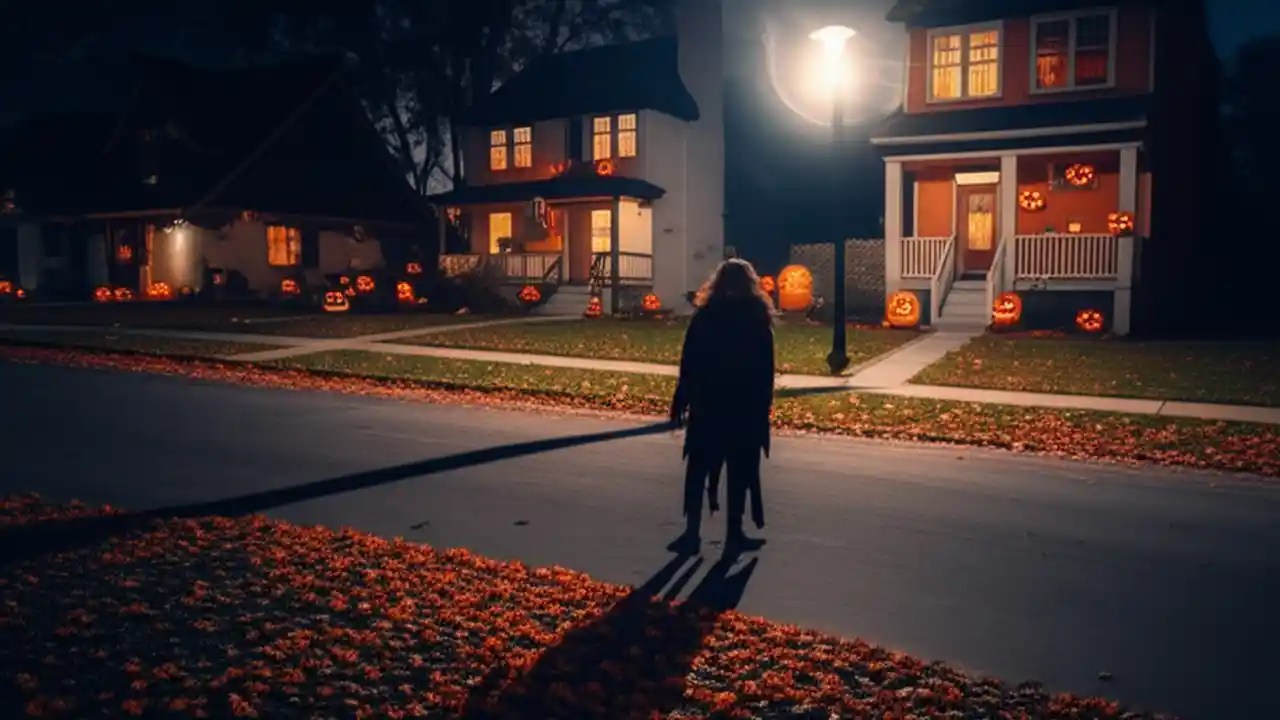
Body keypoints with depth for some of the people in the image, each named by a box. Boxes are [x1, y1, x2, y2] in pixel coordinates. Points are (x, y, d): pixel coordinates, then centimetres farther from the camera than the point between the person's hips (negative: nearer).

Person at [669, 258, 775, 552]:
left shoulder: (704, 315, -1)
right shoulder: (758, 317, -2)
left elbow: (689, 364, -3)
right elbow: (766, 369, -3)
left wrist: (681, 402, 0)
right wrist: (763, 404, 3)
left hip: (707, 405, 1)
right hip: (746, 406, -1)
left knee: (698, 468, 7)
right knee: (740, 471, 7)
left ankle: (692, 531, 4)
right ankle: (734, 533, 11)